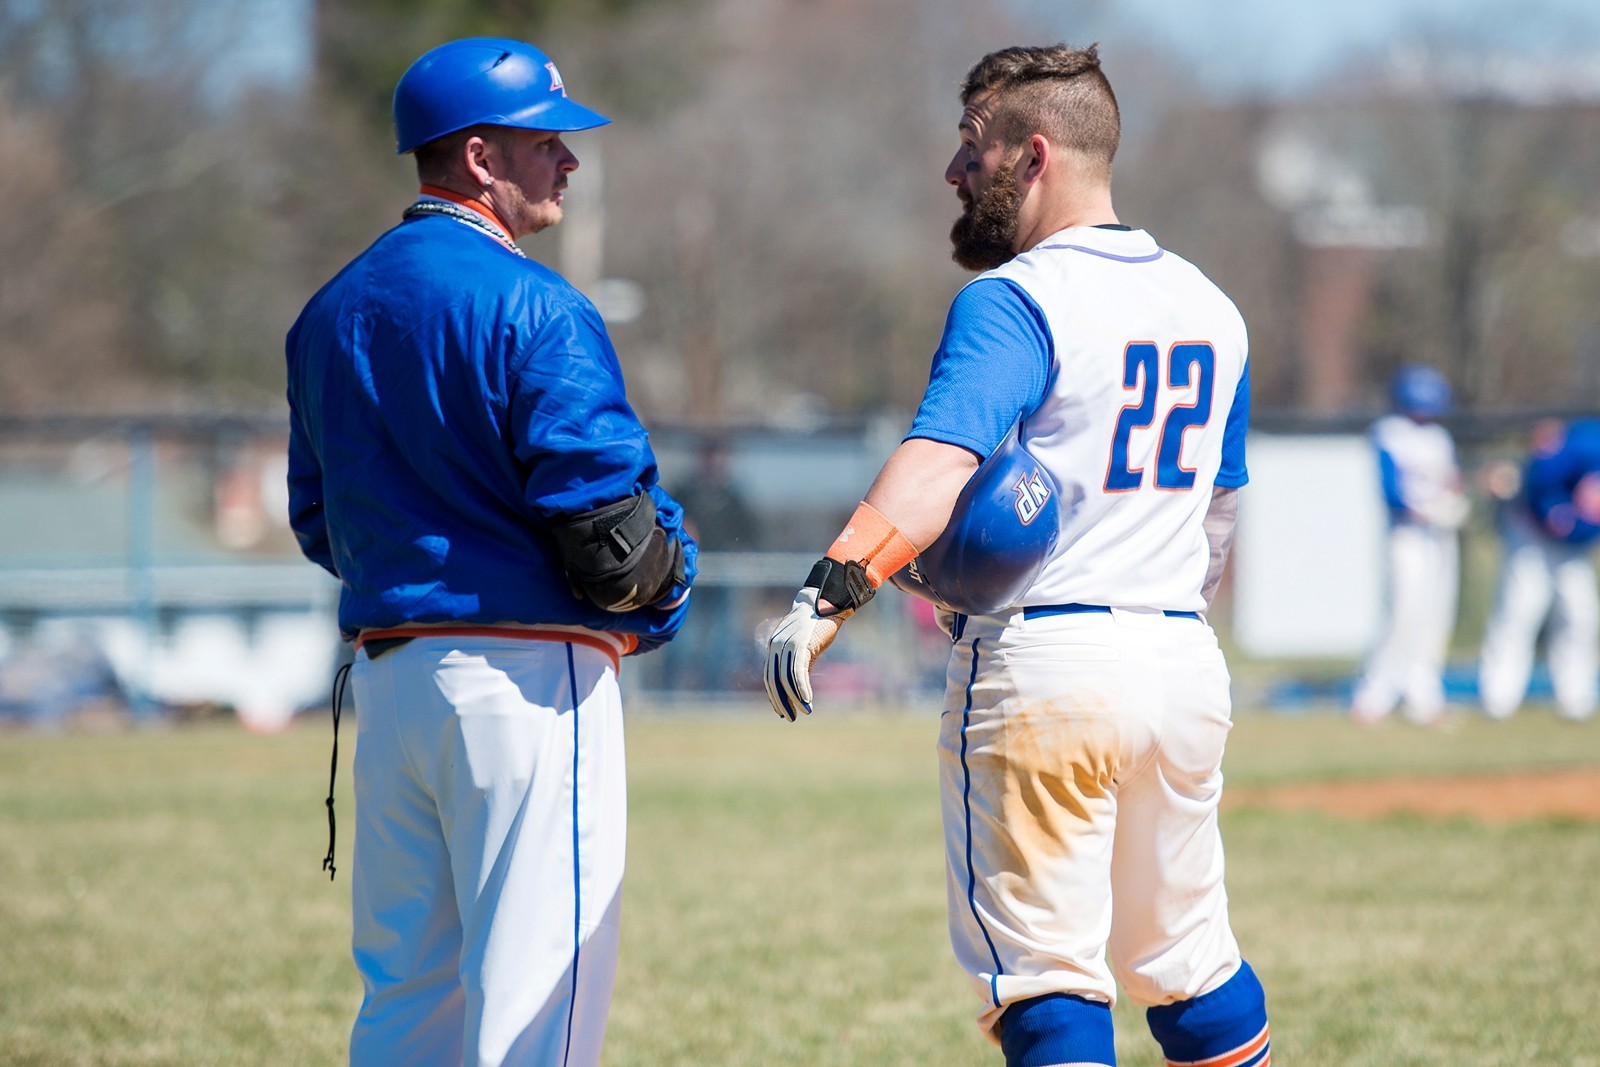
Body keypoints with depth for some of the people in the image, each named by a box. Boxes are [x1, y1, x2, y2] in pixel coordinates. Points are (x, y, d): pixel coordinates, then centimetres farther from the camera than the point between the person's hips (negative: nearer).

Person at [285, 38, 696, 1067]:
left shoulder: (330, 312, 14)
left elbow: (320, 524, 19)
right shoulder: (531, 306, -12)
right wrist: (665, 579, 2)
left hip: (385, 672, 8)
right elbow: (606, 528, -17)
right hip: (526, 672, -8)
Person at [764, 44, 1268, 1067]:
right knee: (1192, 964, 19)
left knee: (1048, 982, -4)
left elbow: (941, 459, -29)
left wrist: (831, 592, -39)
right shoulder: (1210, 309, 14)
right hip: (1184, 662, 8)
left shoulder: (1016, 301, -12)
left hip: (1040, 665, -8)